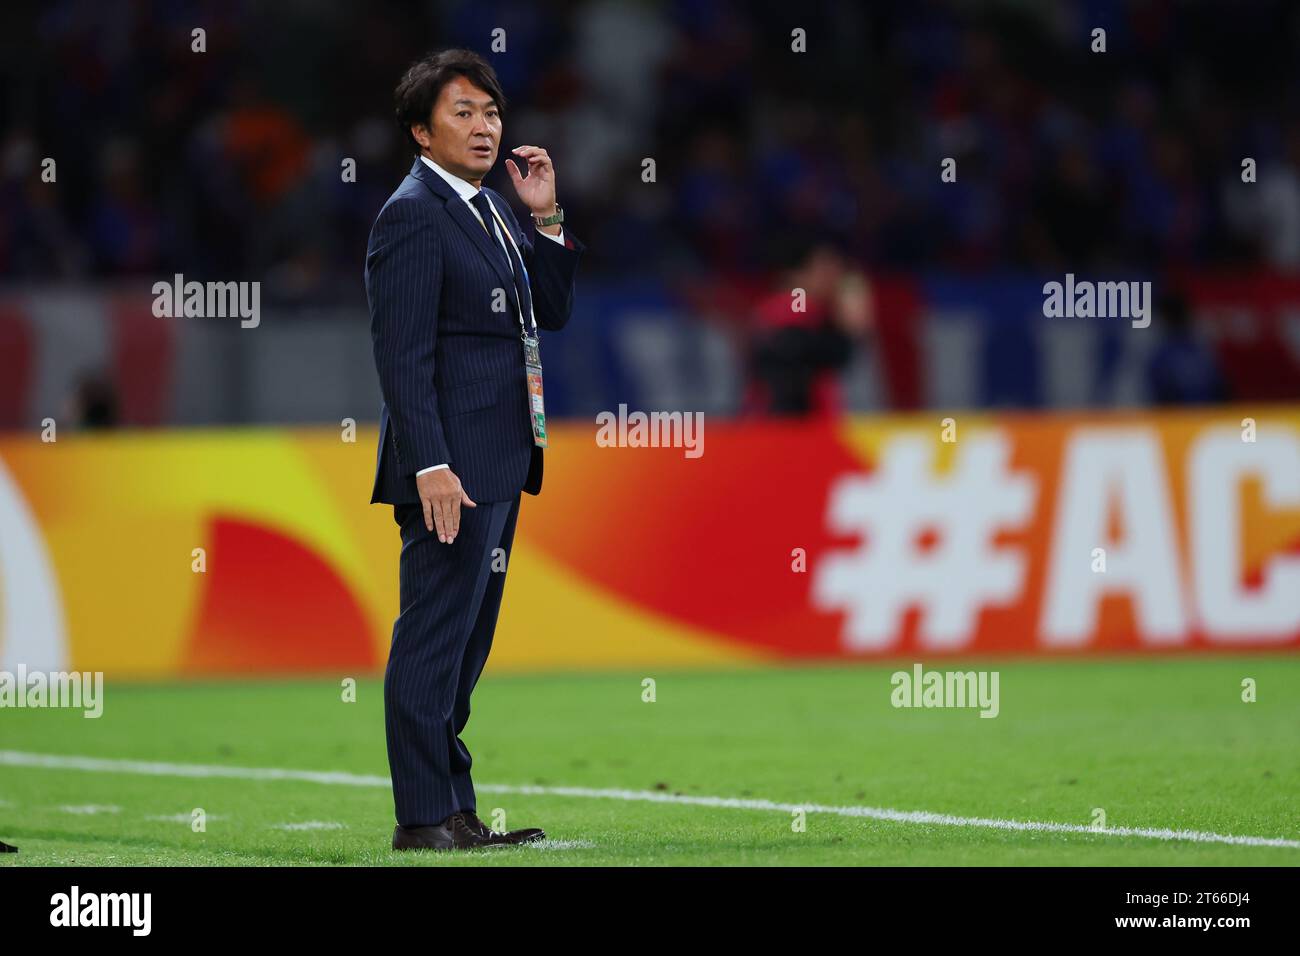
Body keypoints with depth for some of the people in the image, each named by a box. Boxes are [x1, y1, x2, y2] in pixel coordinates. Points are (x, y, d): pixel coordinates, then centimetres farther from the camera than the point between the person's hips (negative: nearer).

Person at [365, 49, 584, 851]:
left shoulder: (490, 209, 16)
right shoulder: (413, 215, -11)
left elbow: (551, 312, 17)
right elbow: (401, 353, -17)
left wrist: (546, 219, 4)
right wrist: (431, 467, -23)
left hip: (499, 465, 10)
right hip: (450, 465, -10)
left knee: (465, 641, 12)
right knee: (434, 637, -7)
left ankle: (456, 812, 17)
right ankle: (423, 816, -5)